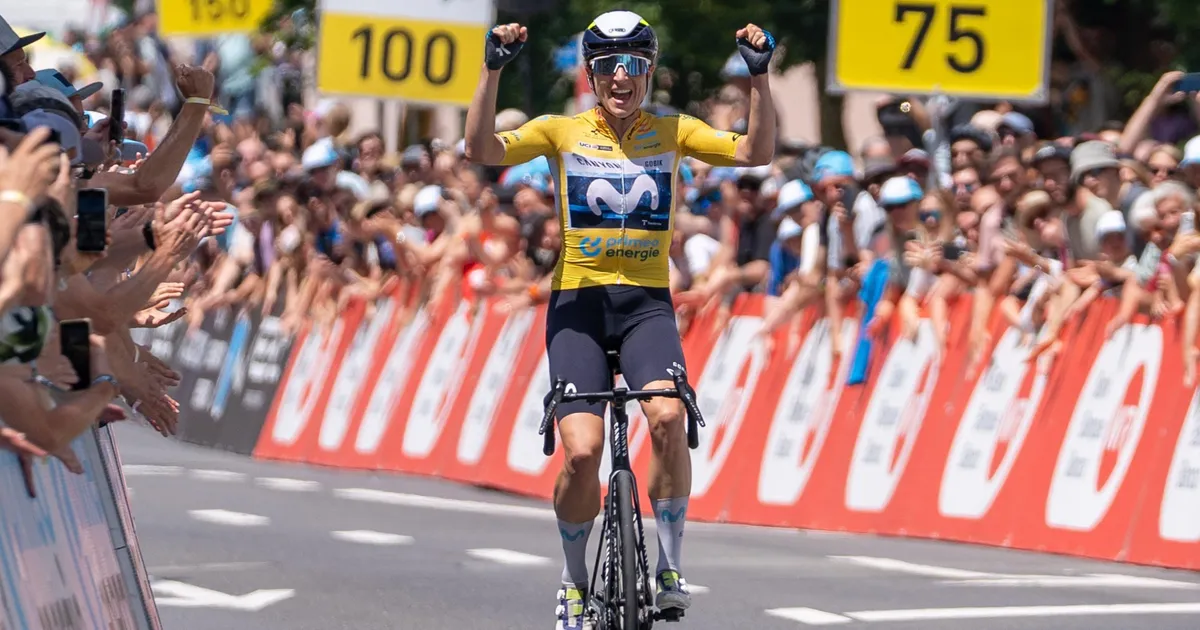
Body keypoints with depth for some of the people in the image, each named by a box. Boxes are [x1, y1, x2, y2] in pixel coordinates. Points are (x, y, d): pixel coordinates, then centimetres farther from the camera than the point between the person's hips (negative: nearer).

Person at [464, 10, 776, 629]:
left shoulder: (671, 131, 7)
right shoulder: (562, 132, 3)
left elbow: (756, 152, -3)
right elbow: (482, 149, -11)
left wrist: (758, 73, -14)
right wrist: (493, 68, -21)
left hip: (646, 304, 1)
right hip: (577, 303, -1)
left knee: (668, 417, -28)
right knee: (582, 451, -16)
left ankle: (669, 566, -11)